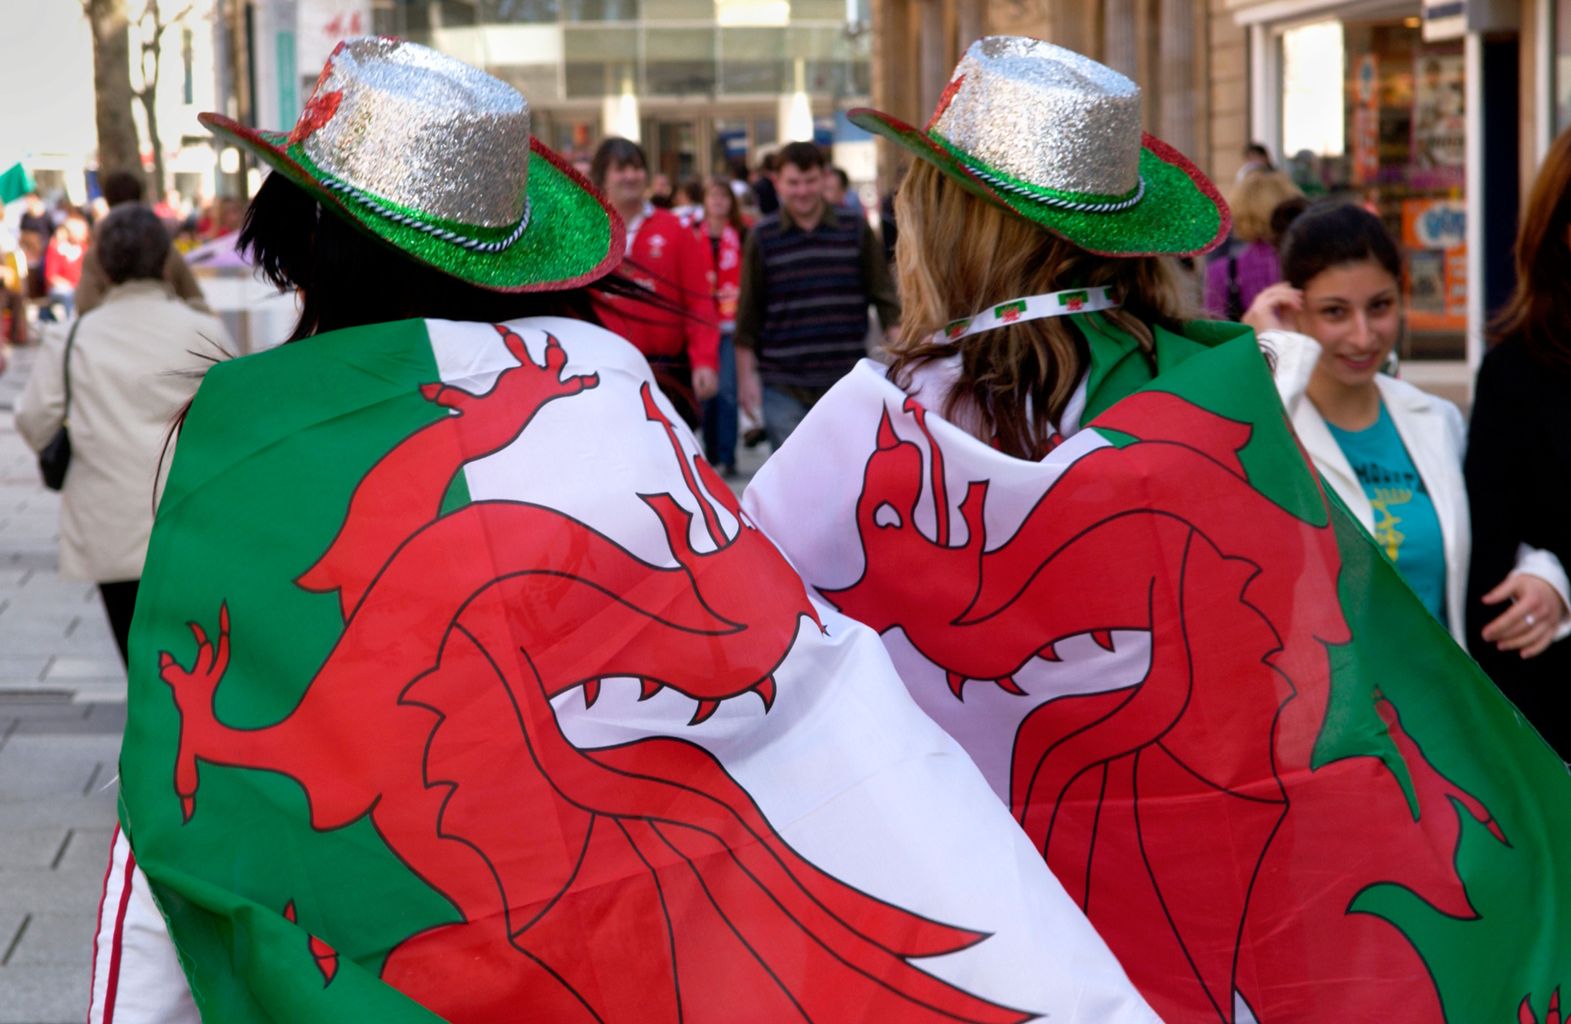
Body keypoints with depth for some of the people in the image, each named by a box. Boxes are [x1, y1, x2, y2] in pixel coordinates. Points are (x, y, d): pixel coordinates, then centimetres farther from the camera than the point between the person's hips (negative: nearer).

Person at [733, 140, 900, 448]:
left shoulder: (856, 231, 4)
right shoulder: (763, 238, 2)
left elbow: (884, 298, 6)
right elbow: (748, 311, 5)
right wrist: (746, 375, 2)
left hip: (846, 380, 1)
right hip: (783, 386, -1)